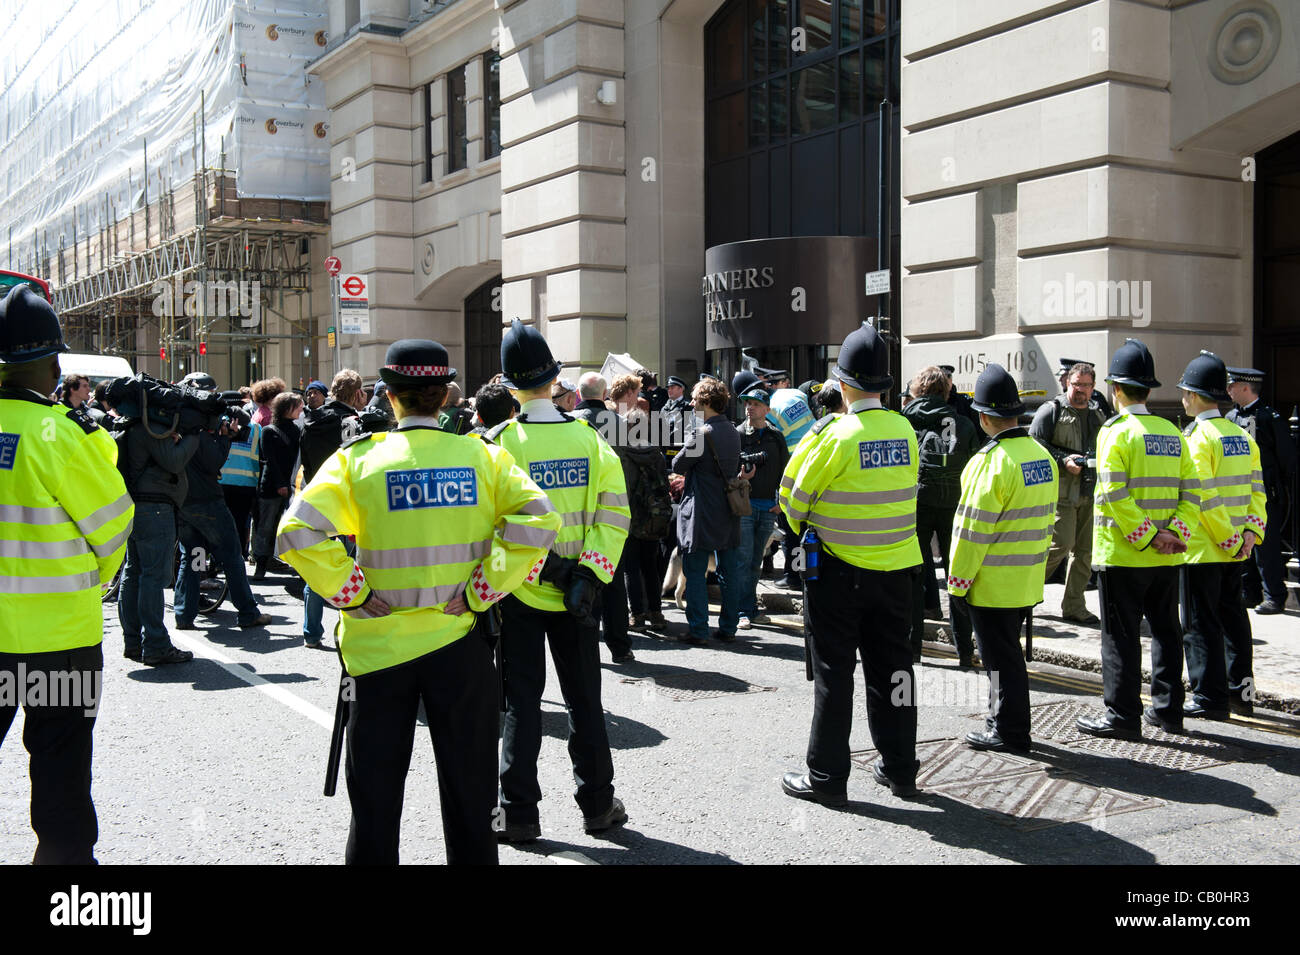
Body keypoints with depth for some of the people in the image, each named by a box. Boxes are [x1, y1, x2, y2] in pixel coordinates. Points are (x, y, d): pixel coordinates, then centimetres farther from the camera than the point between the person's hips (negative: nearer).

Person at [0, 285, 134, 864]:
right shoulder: (60, 434, -17)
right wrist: (94, 577, 10)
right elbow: (113, 523, -9)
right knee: (60, 765, 11)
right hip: (57, 631, -4)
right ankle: (64, 850, 22)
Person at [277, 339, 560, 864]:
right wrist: (483, 592, -10)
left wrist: (354, 594, -9)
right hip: (460, 639, 1)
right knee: (469, 794, 13)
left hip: (381, 640, 0)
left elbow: (298, 532, -17)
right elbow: (538, 520, -16)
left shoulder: (358, 459, -4)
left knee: (376, 797, 14)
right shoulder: (482, 456, -2)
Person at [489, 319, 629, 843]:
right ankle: (598, 805, 22)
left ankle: (520, 813, 12)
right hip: (576, 599, 2)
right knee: (584, 700, 13)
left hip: (517, 590, -2)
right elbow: (614, 511, -7)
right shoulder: (589, 438, -4)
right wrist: (590, 572, -9)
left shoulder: (498, 442, -10)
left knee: (521, 702, 8)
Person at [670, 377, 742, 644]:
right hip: (728, 512, 7)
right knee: (729, 572, 11)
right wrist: (687, 479, 20)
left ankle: (698, 630, 2)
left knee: (695, 572, 1)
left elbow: (678, 465, -9)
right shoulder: (733, 432, 6)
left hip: (702, 515, -7)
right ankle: (728, 628, 17)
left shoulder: (702, 434, -18)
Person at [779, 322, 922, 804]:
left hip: (839, 570, -5)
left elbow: (793, 495, -6)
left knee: (833, 672, 4)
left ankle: (827, 777, 11)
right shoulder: (904, 430, -1)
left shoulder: (836, 435, -16)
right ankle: (899, 768, 25)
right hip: (896, 568, 5)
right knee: (891, 667, 15)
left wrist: (800, 524, 14)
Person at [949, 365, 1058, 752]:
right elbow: (1046, 518, 14)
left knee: (1000, 659, 2)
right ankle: (1005, 722, 28)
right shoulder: (1042, 455, 7)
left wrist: (957, 583, -12)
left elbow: (973, 529, -19)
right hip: (1028, 582, 8)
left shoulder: (991, 461, -20)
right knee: (1008, 653, 19)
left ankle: (1009, 732, 11)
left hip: (992, 584, -8)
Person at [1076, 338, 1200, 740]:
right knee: (1166, 630, 14)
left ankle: (1123, 715, 3)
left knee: (1121, 635, 0)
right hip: (1167, 558, 6)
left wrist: (1148, 537, -15)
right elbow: (1190, 492, 4)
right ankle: (1167, 709, 22)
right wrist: (1174, 533, -5)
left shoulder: (1116, 432, -11)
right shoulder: (1171, 432, 9)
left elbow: (1115, 496, -20)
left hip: (1123, 555, -6)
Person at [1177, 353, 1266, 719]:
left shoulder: (1197, 439, -15)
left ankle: (1209, 698, 5)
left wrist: (1230, 539, -13)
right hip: (1234, 551, 8)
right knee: (1233, 616, 16)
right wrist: (1251, 530, -1)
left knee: (1202, 624, 0)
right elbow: (1256, 489, 6)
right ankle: (1240, 691, 23)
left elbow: (1206, 498, -20)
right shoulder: (1242, 436, 9)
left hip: (1202, 549, -8)